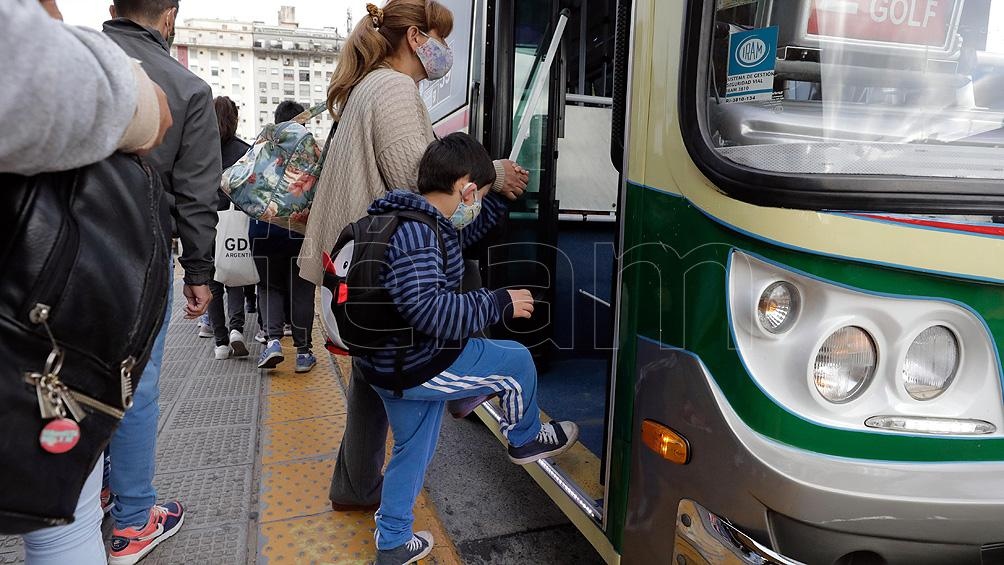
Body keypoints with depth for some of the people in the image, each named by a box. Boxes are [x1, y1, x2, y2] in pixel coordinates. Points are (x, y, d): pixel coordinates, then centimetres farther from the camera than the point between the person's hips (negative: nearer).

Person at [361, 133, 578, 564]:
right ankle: (525, 440, 30)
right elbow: (428, 310, -35)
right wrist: (500, 304, -26)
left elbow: (467, 231, 26)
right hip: (417, 369, -10)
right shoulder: (415, 233, -25)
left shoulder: (421, 222, 7)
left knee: (412, 451, 23)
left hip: (394, 365, 10)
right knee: (516, 362, 6)